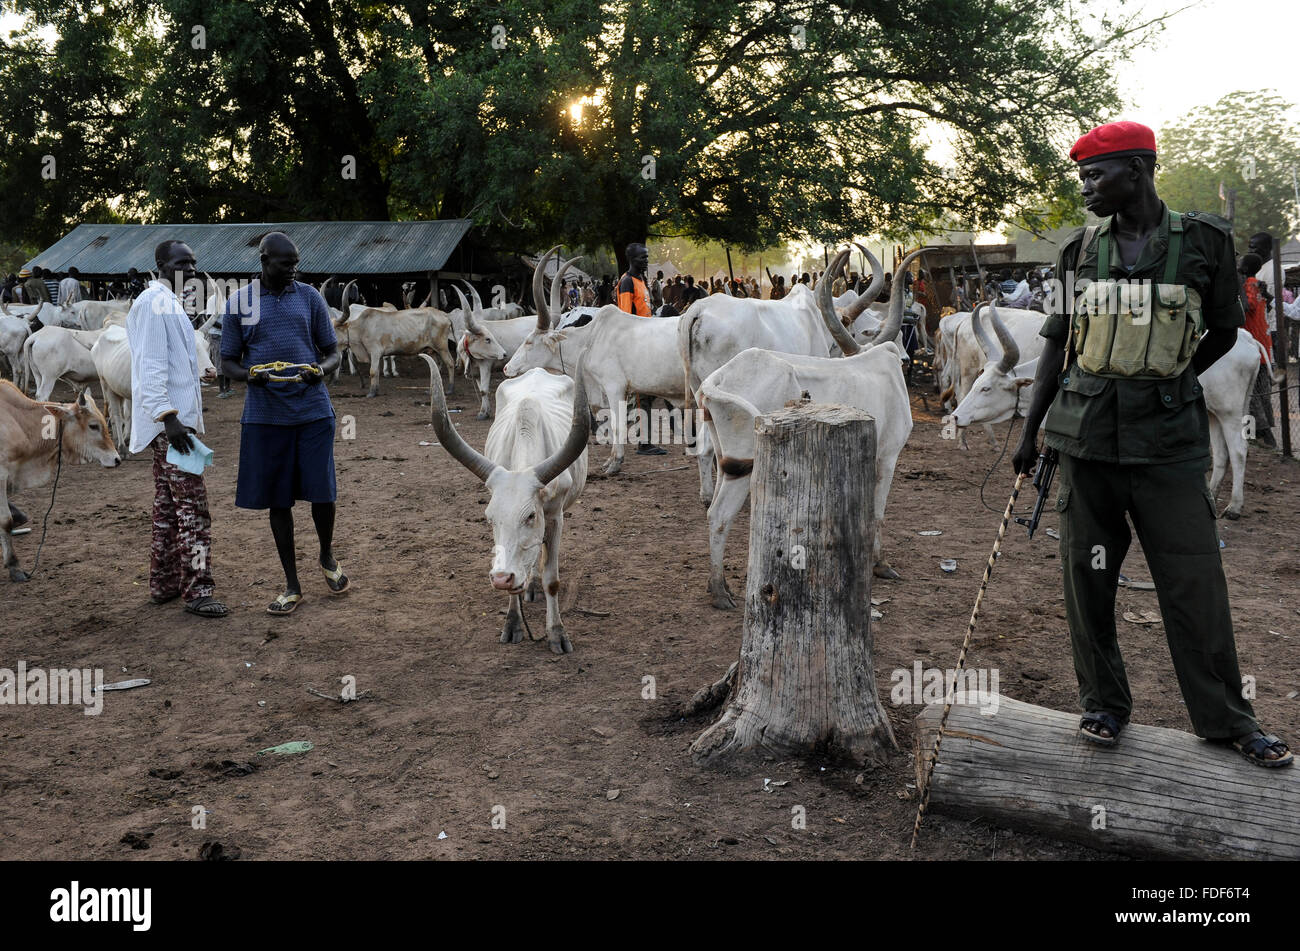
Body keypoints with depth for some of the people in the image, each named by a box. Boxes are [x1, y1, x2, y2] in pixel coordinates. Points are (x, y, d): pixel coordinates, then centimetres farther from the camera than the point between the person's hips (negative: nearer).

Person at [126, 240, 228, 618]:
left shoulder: (167, 302, 18)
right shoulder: (155, 302, -13)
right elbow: (151, 366, -20)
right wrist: (168, 416, -24)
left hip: (173, 417, 11)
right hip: (168, 418, -11)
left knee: (168, 503, 14)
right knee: (192, 505, -10)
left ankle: (163, 583, 21)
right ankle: (197, 590, -9)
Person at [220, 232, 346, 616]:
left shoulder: (310, 297, 7)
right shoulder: (238, 303, 4)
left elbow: (332, 353, 10)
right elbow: (228, 362, 7)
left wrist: (318, 371, -13)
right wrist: (250, 375, -15)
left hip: (313, 411, 0)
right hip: (265, 415, 0)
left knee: (322, 492, -2)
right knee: (278, 500, 5)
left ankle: (327, 558, 29)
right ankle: (292, 586, 17)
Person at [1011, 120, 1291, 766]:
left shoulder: (1203, 241, 0)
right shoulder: (1081, 251, 7)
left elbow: (1223, 332, 12)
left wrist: (1164, 384, 9)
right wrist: (1030, 431, 9)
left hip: (1168, 441, -2)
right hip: (1086, 436, 2)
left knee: (1195, 581, 1)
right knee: (1088, 577, 6)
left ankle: (1226, 718, 16)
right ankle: (1104, 705, 21)